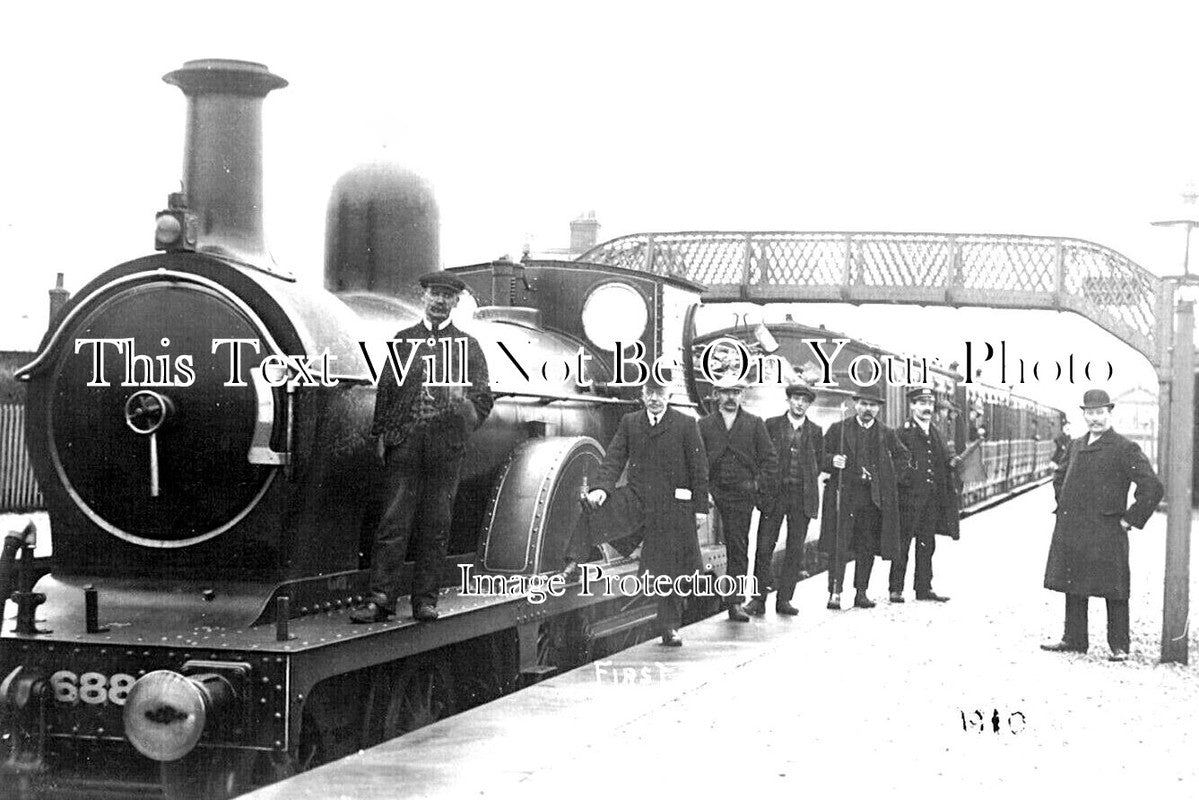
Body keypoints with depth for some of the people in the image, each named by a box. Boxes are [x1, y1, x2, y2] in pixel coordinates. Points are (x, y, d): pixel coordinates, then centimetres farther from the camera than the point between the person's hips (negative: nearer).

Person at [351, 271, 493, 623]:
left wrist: (467, 406, -11)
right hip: (404, 439, 0)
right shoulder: (402, 340, 16)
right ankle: (380, 599, -5)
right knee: (394, 521, -5)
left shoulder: (467, 346, 13)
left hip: (446, 441, 0)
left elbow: (485, 396, 10)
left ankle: (425, 600, 7)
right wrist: (381, 433, 4)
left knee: (436, 523, 1)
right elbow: (386, 388, 13)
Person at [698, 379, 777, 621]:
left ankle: (734, 601, 1)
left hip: (743, 494, 0)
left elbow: (769, 459, 8)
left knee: (738, 548, -1)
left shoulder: (754, 424, 9)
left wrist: (758, 483, -2)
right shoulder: (704, 425, 8)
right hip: (714, 493, 0)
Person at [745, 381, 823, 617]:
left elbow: (818, 463, 16)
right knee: (764, 546, -4)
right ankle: (759, 597, 1)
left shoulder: (815, 432, 10)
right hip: (774, 492, -2)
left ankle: (784, 599, 8)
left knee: (796, 549, 2)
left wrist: (808, 483, 7)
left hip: (802, 496, 2)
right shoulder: (771, 425, 5)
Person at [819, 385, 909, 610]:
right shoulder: (838, 429, 5)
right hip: (844, 496, -2)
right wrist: (832, 461, -14)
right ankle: (835, 592, -4)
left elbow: (902, 457, 23)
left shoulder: (887, 434, 11)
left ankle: (861, 592, 12)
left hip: (875, 498, 2)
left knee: (868, 548, 5)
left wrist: (891, 478, 10)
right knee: (839, 547, -7)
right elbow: (819, 456, 7)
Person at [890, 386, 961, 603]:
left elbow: (945, 457, 19)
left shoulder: (935, 433, 17)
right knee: (902, 543, -3)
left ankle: (924, 588, 16)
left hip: (932, 498, 7)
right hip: (910, 497, -7)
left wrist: (952, 461, -2)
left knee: (927, 544, 10)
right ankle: (896, 589, 1)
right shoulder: (903, 432, -5)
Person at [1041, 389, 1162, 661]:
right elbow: (1059, 477, 31)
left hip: (1105, 532, -6)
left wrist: (1130, 519, -11)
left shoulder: (1125, 449, -8)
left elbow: (1153, 488, -14)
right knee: (1073, 588, 13)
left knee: (1114, 592, 0)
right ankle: (1073, 640, 24)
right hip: (1071, 531, 6)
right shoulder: (1075, 446, 12)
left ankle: (1119, 646, 9)